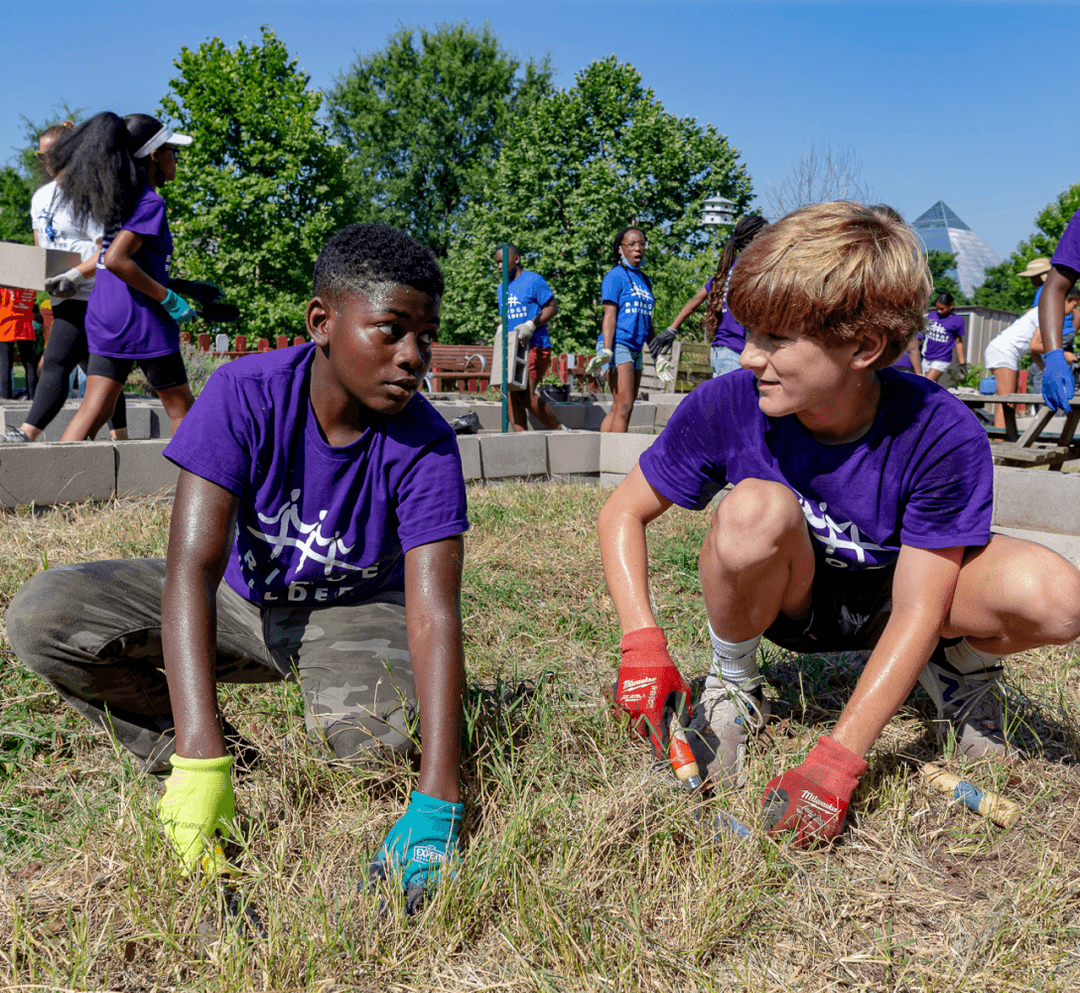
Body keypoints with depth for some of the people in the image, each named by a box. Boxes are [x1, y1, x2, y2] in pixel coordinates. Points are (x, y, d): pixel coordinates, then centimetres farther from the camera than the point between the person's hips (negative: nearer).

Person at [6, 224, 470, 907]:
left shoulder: (426, 446, -24)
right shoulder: (245, 395, -25)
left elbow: (435, 615, -30)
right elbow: (192, 565, -32)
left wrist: (437, 803, -41)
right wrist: (202, 761, -42)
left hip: (351, 612, -1)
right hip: (239, 597, 1)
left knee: (380, 730, -34)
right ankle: (186, 751, -1)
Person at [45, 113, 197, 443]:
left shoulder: (120, 198, 13)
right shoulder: (150, 202, -13)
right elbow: (116, 260, -24)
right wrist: (169, 300, -18)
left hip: (103, 316, 8)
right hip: (140, 318, -8)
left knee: (94, 410, 5)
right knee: (179, 406, 7)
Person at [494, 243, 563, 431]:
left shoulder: (534, 280, -3)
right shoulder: (502, 288, 19)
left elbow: (552, 308, -6)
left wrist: (531, 325, -17)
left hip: (535, 347, -7)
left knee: (525, 395, -16)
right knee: (512, 395, -1)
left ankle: (558, 429, 1)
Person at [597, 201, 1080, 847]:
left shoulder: (944, 436, -27)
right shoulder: (727, 406, -24)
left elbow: (916, 610, -25)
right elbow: (623, 512, -11)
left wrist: (836, 759, -32)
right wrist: (644, 643, -24)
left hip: (890, 597, 0)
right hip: (784, 600, 0)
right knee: (756, 509, -36)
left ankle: (957, 664, 7)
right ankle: (734, 681, -6)